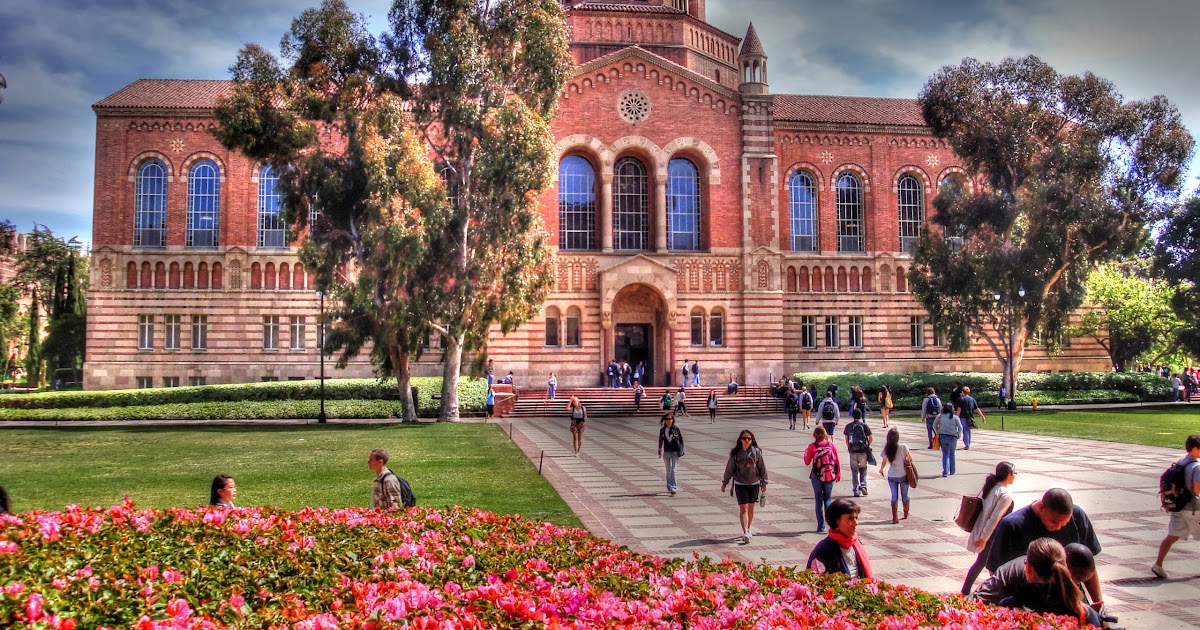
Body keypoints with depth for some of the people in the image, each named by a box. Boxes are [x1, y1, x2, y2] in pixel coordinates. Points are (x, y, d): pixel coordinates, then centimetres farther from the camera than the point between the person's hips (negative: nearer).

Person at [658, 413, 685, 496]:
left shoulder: (676, 429, -6)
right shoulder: (662, 430, 1)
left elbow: (681, 440, 0)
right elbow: (660, 441, 8)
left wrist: (681, 451, -3)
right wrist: (660, 452, 6)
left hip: (675, 452, -3)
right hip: (666, 452, 3)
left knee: (673, 470, -10)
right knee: (668, 471, 13)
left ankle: (673, 488, -12)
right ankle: (669, 487, 25)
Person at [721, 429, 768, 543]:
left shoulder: (756, 452, -3)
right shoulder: (736, 453, -3)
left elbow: (762, 467, 4)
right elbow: (729, 468, 5)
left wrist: (763, 482, 5)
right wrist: (724, 483, 8)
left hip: (754, 484, 1)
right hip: (740, 484, -1)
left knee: (750, 508, 12)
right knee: (743, 508, -8)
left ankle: (748, 529, 29)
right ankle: (745, 533, -14)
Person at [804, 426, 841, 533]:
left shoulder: (812, 447, -9)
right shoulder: (831, 445, -2)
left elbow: (807, 462, -1)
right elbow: (837, 461, 0)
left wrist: (806, 452, 15)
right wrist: (838, 474, 11)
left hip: (817, 477, -2)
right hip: (830, 476, 2)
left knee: (818, 501, 8)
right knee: (828, 499, 16)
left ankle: (821, 527, 7)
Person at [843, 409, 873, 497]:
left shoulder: (848, 426, 1)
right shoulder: (864, 425, -4)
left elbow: (846, 439, 6)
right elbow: (870, 438, -2)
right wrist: (868, 446, 14)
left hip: (852, 451, 1)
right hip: (862, 451, -1)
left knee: (854, 471, 8)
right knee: (863, 469, 16)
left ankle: (856, 491, 8)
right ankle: (863, 485, -3)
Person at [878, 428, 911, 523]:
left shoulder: (886, 448, -8)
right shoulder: (903, 447, -16)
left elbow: (884, 461, 2)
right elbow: (910, 459, -7)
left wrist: (881, 469, 21)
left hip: (891, 476, 1)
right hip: (903, 475, -1)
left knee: (894, 496, 7)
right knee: (905, 495, 18)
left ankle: (894, 517, 1)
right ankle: (906, 513, 35)